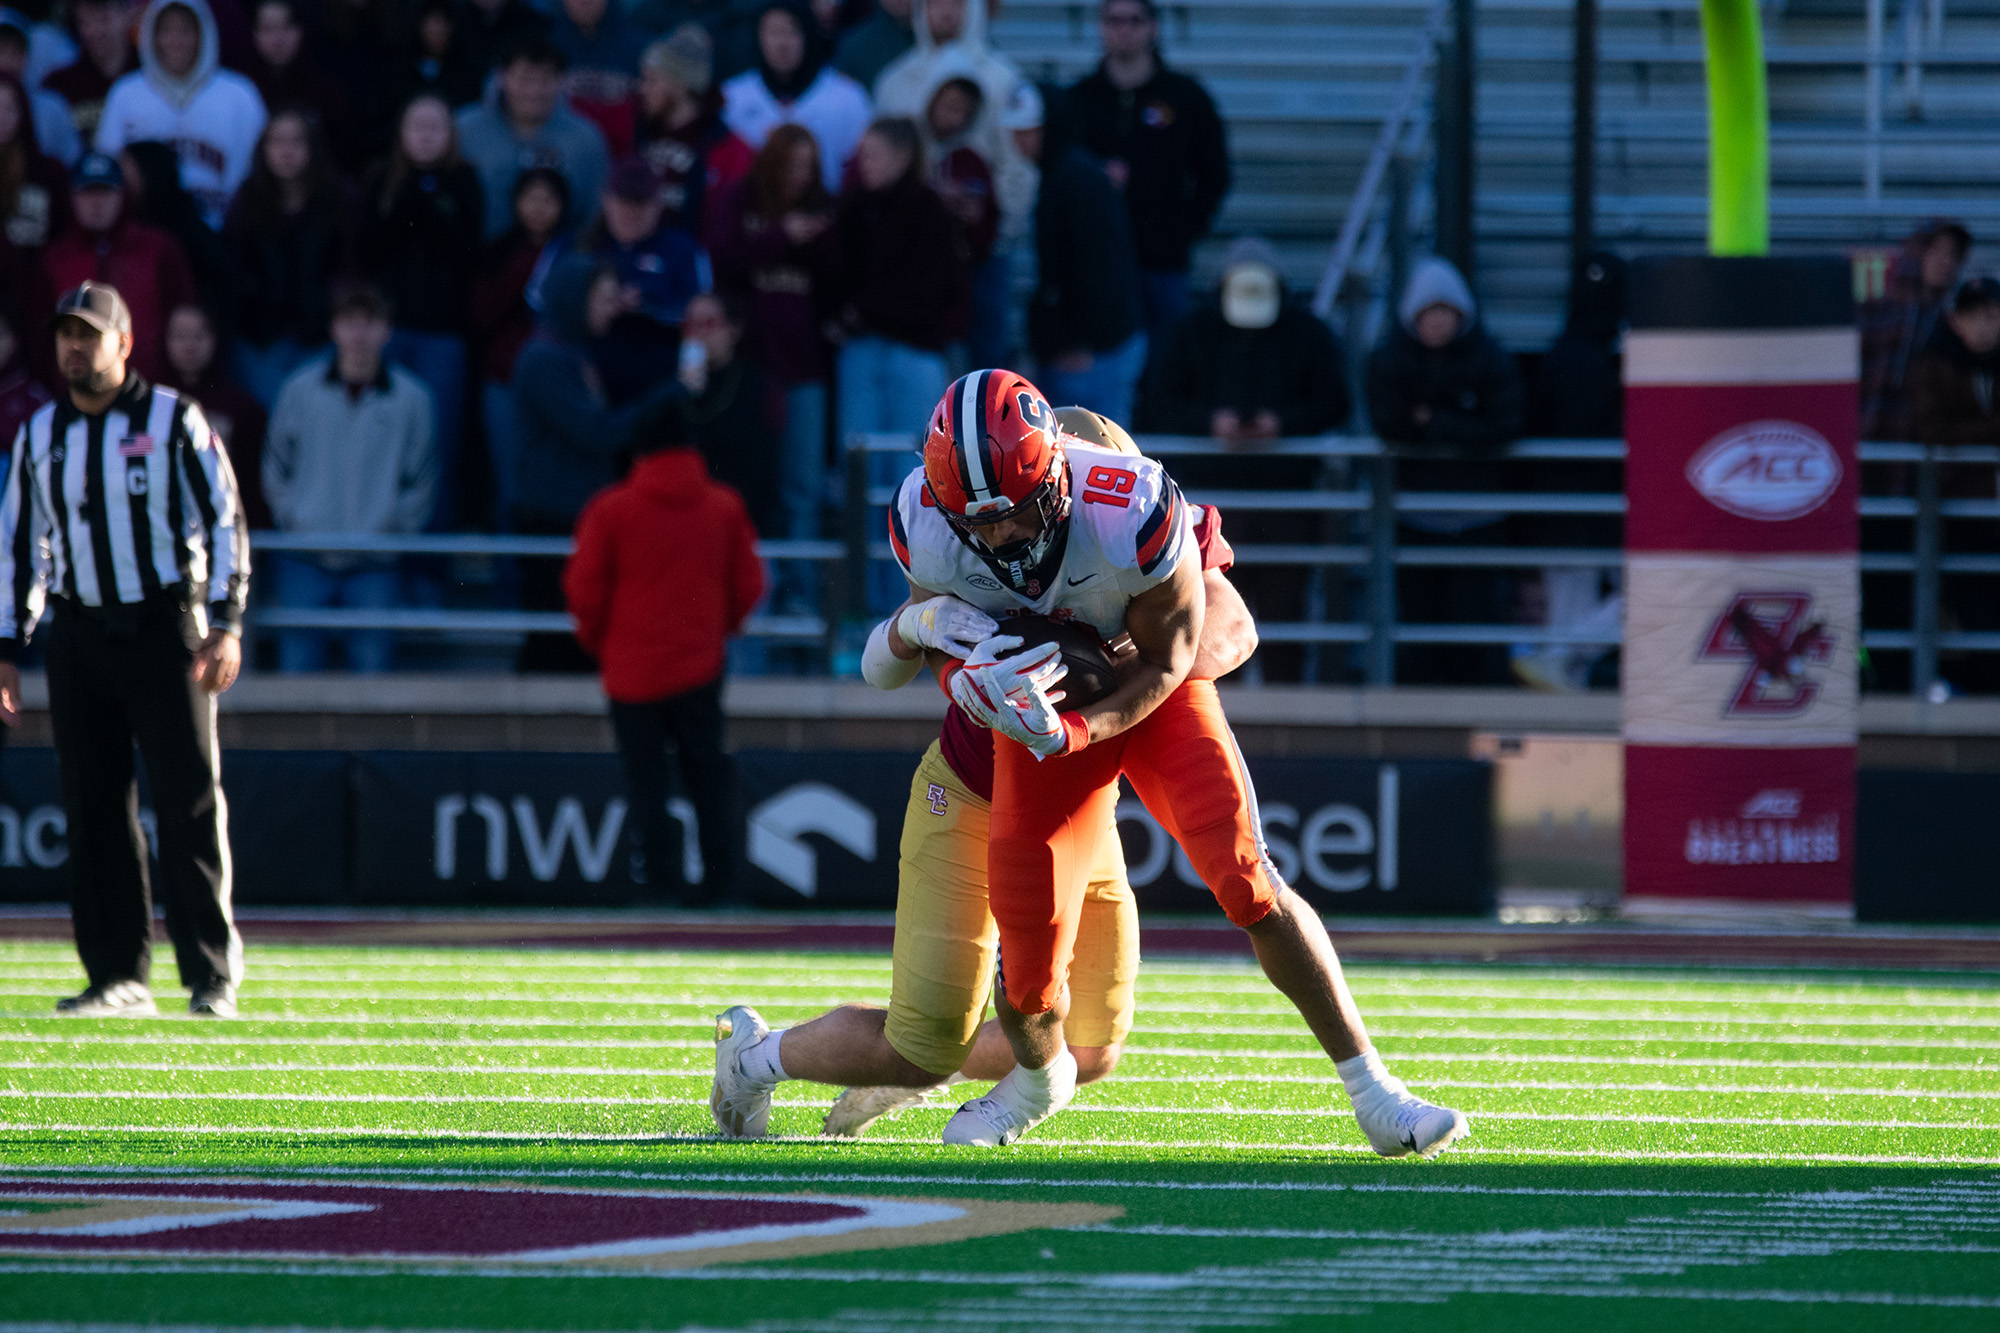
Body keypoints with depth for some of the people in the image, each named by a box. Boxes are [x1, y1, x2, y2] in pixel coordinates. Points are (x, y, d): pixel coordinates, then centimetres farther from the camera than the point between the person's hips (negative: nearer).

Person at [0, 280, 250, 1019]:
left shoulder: (175, 420, 0)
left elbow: (223, 521, -3)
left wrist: (225, 625, -12)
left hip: (164, 627, -4)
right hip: (79, 637, 4)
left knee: (190, 803, -7)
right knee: (94, 810, 2)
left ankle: (212, 976, -4)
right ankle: (118, 977, 7)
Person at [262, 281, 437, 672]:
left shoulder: (410, 398, 1)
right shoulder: (301, 390, 3)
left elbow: (421, 481, 8)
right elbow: (275, 469, 12)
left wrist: (394, 528, -1)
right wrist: (290, 521, 3)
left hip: (373, 567, -1)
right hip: (304, 564, 1)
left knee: (373, 665, -5)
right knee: (297, 666, -3)